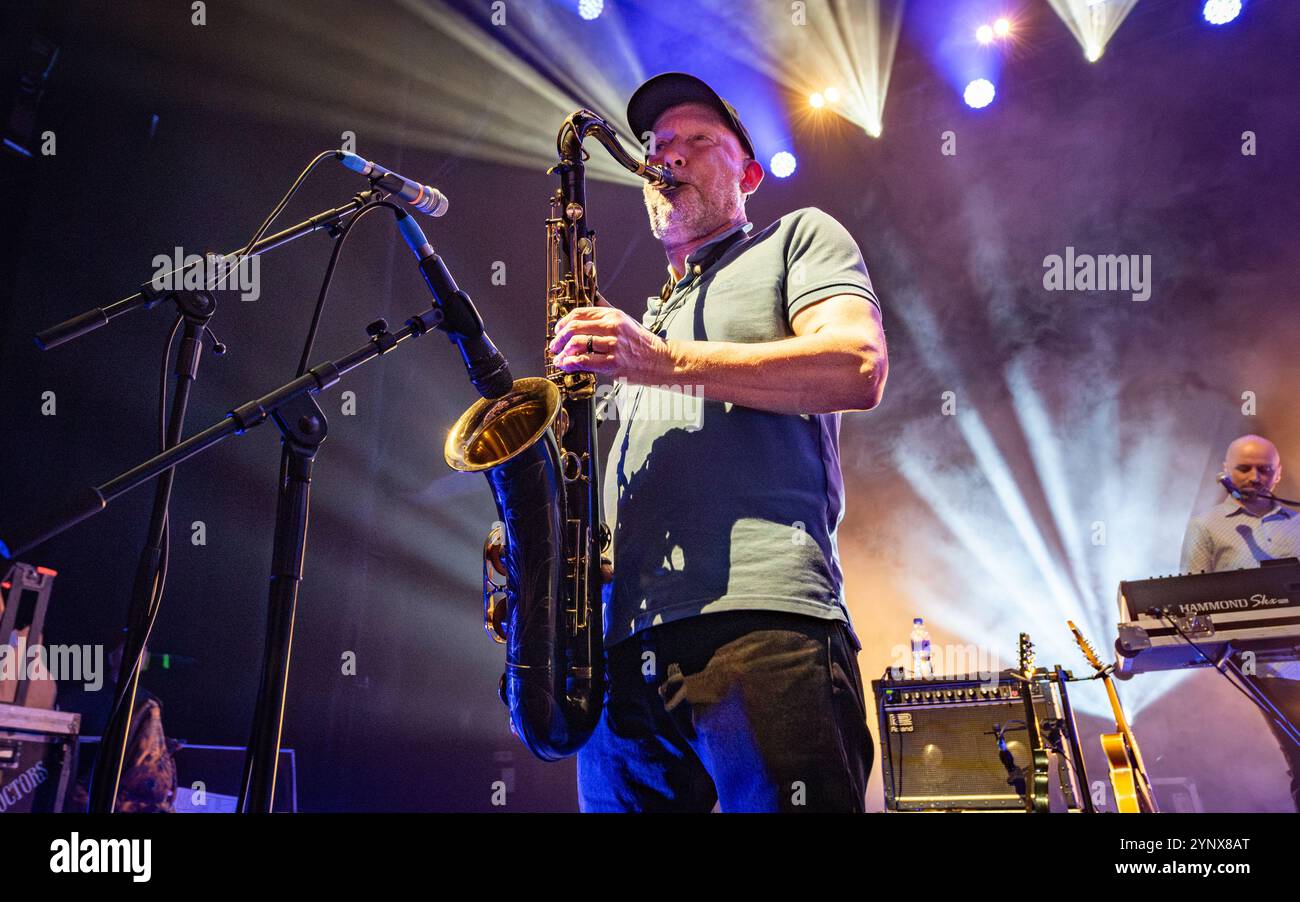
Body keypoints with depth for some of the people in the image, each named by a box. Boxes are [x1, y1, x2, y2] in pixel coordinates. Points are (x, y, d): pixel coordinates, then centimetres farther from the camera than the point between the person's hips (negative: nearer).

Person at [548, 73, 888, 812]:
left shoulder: (800, 237, 16)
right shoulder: (646, 322, 33)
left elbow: (859, 369, -5)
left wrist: (666, 361, -10)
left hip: (762, 615, -6)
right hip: (625, 642, 7)